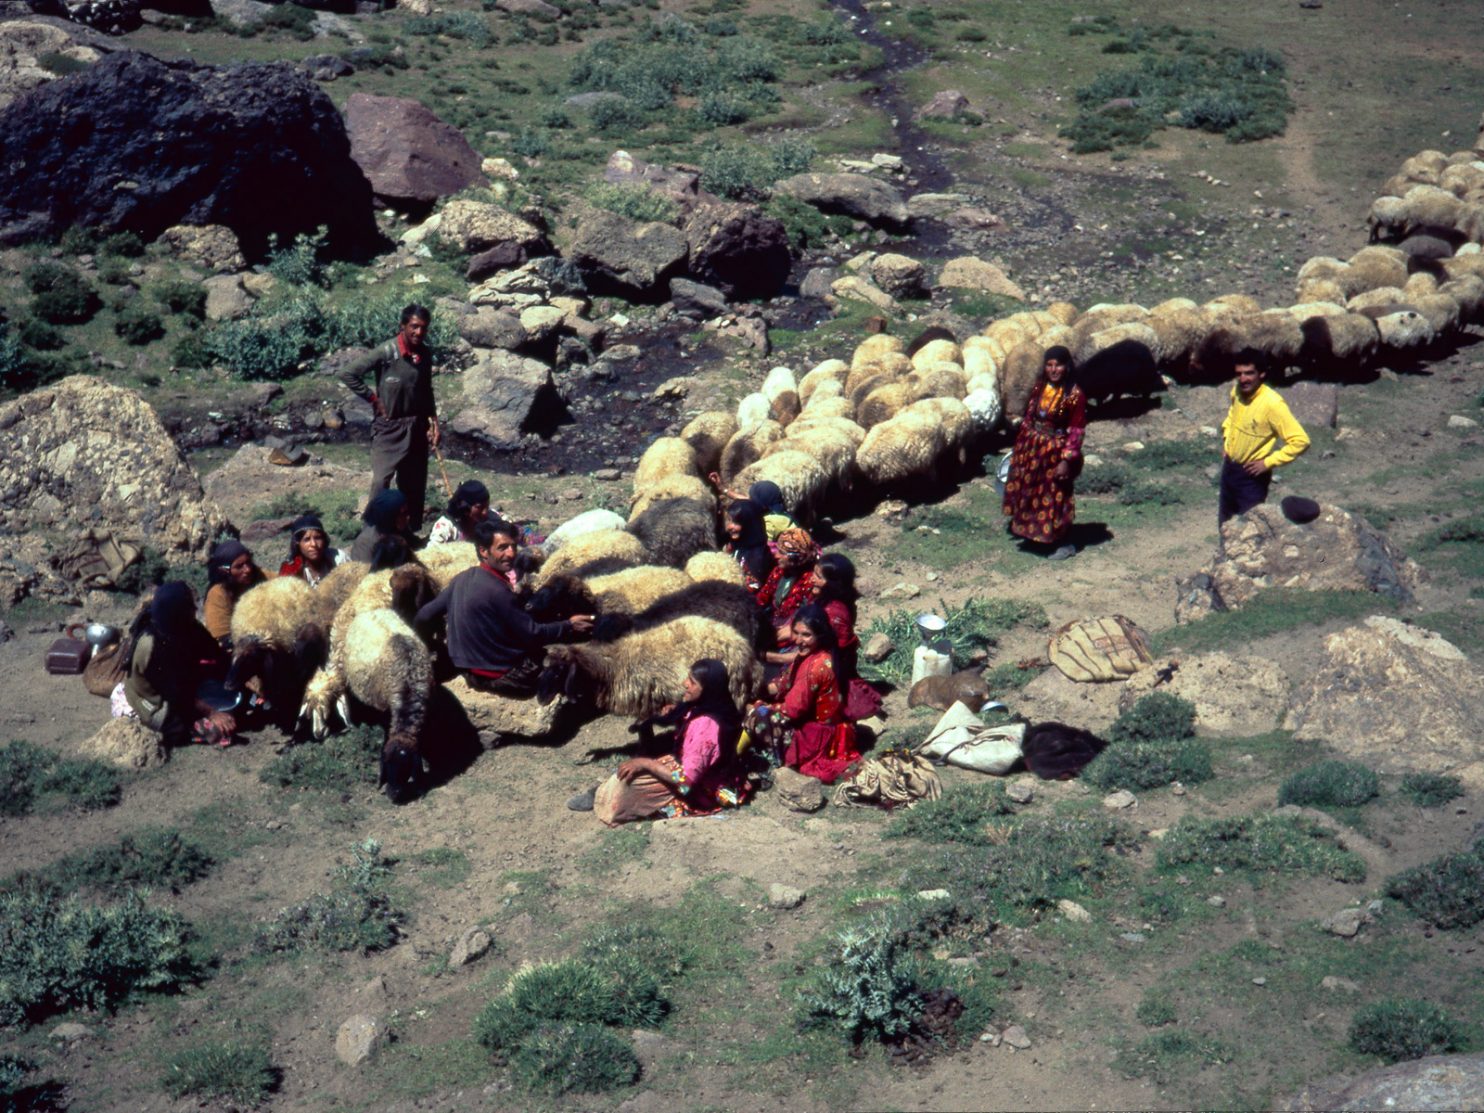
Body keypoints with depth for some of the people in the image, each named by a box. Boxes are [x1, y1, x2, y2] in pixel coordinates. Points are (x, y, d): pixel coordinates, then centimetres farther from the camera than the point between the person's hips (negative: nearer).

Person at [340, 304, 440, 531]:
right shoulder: (386, 352, -16)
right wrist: (373, 399, -11)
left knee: (414, 484, 11)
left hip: (417, 427, 5)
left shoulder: (425, 354, 3)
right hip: (389, 426, -5)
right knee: (381, 480, -14)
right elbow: (349, 375, -15)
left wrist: (433, 422, 11)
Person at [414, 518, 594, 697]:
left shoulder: (461, 579, 0)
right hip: (500, 678, -9)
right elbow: (532, 634, -17)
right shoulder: (497, 591, -24)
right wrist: (569, 626, -4)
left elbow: (424, 617, 6)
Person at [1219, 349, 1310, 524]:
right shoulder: (1237, 391, -6)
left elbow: (1300, 440, -28)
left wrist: (1268, 462, -23)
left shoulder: (1272, 403, -28)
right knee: (1225, 522, 20)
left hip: (1252, 475, -7)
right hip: (1229, 467, 7)